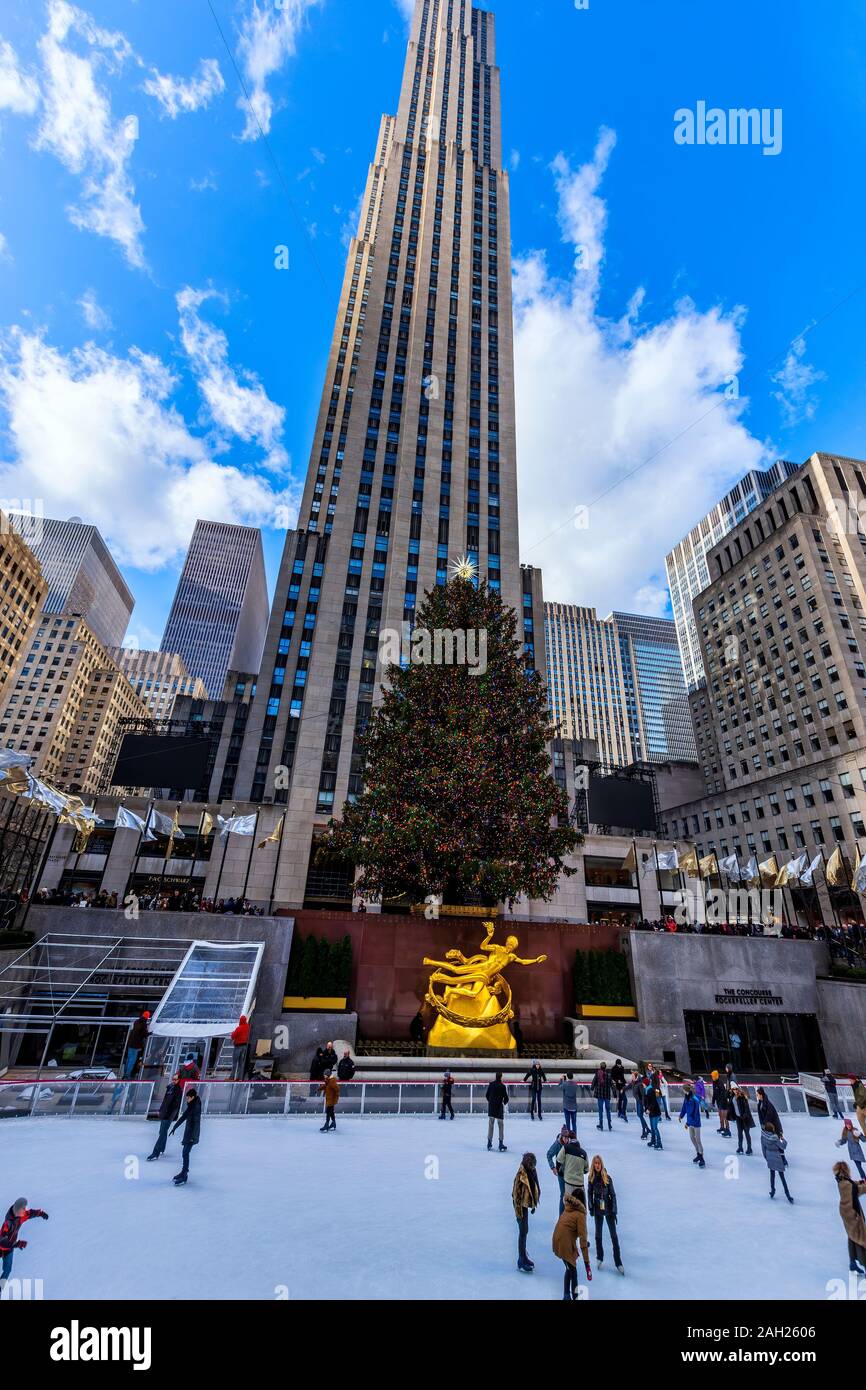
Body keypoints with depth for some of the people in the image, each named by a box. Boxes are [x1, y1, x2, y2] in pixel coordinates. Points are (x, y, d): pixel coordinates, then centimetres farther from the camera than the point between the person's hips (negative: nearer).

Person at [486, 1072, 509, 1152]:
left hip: (491, 1107, 4)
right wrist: (504, 1102, 11)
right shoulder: (503, 1086, -15)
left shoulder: (491, 1084, -2)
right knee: (501, 1125, 7)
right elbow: (506, 1098, -11)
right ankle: (501, 1143, 5)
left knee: (490, 1124, 14)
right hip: (499, 1107, -4)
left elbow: (487, 1095, 5)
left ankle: (489, 1142, 20)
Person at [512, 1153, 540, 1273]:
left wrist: (534, 1204, 15)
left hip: (527, 1203, 7)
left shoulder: (532, 1172, -2)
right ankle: (521, 1262, 11)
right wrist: (518, 1211, -18)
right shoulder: (521, 1175, -25)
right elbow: (516, 1193, -21)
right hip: (521, 1205, -7)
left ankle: (523, 1257, 34)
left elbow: (535, 1189, 11)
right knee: (523, 1232, -1)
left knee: (525, 1231, 19)